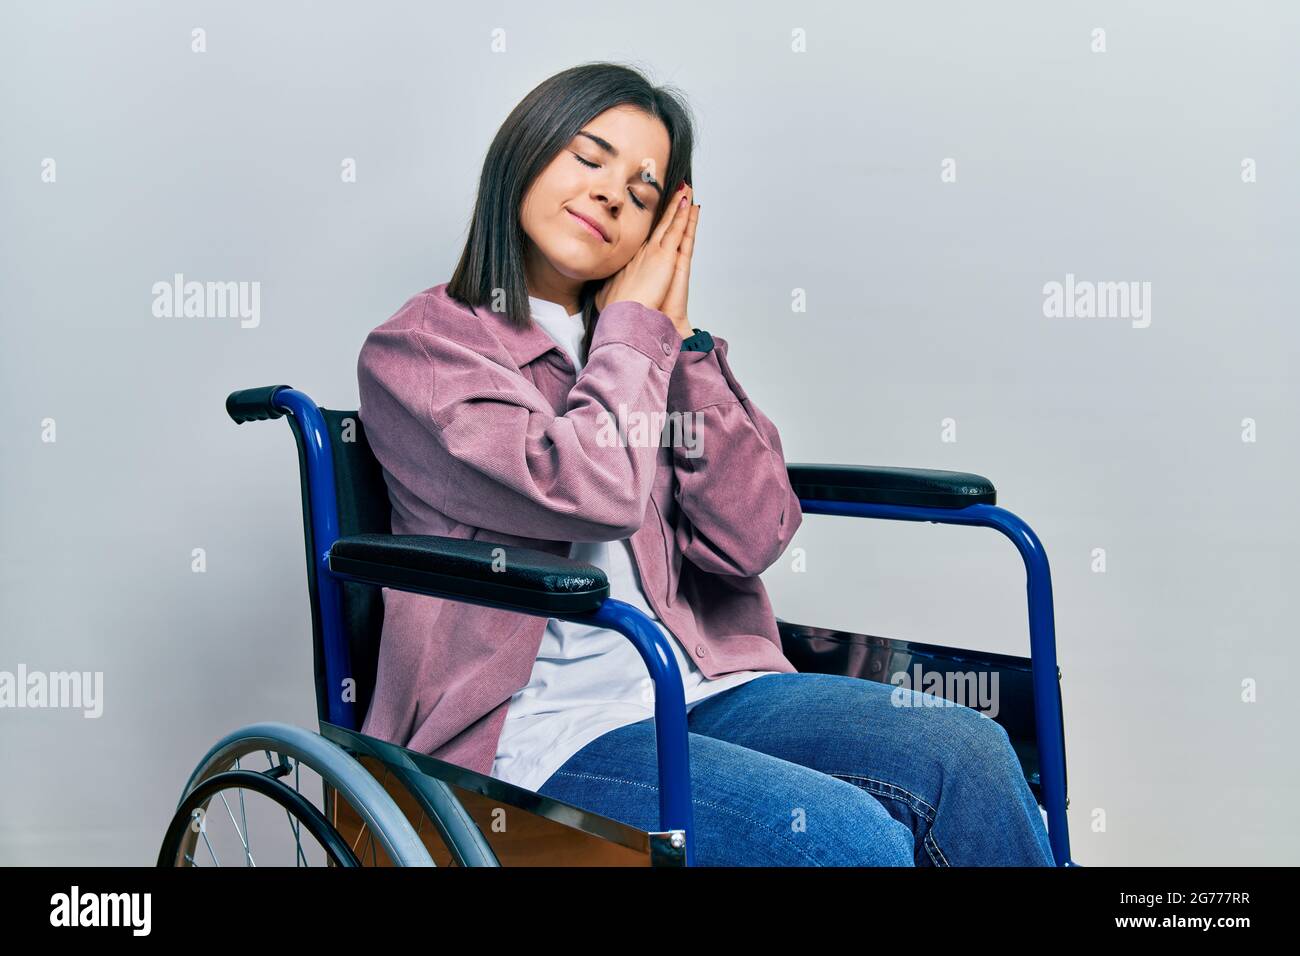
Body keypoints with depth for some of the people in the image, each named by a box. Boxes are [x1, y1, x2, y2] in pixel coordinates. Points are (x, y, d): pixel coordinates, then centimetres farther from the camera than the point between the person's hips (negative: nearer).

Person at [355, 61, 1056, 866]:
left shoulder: (647, 343, 15)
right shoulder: (417, 349, -1)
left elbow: (752, 537, 1)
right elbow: (590, 495, -18)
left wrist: (678, 335, -1)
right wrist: (634, 326, -3)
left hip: (700, 689, 5)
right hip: (544, 730, -5)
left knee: (968, 753, -18)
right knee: (853, 837, -25)